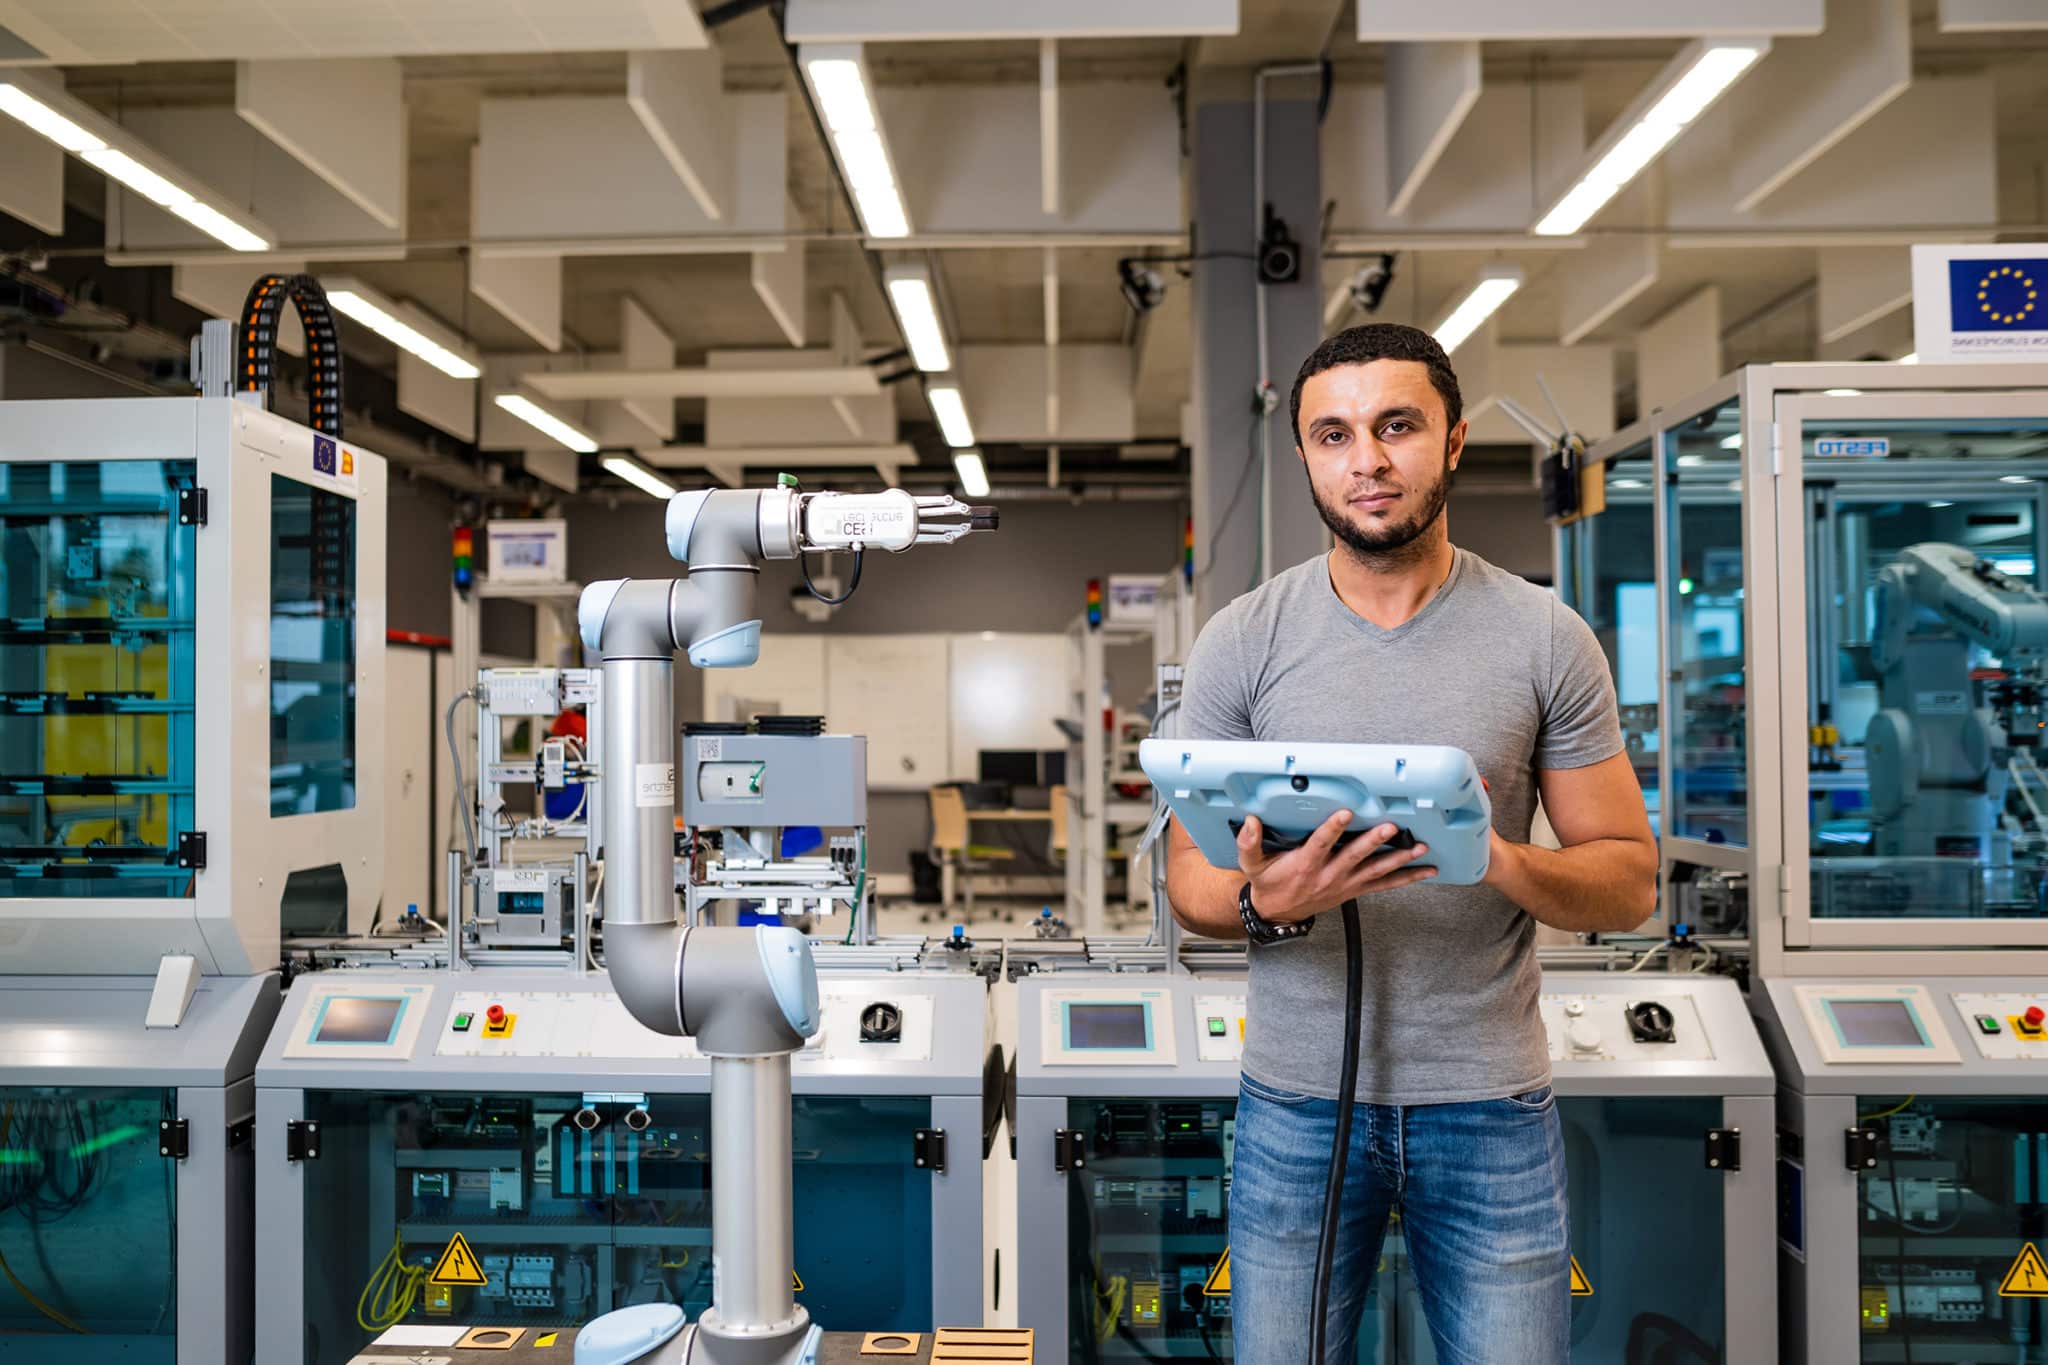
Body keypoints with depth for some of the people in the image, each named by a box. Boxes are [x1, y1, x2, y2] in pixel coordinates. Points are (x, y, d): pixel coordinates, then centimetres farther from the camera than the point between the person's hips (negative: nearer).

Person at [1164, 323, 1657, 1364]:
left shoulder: (1547, 638, -2)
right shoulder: (1241, 642, -2)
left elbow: (1629, 880, 0)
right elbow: (1188, 877, 1)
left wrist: (1503, 860, -21)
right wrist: (1263, 901, -22)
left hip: (1492, 1105, 0)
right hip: (1298, 1099, 0)